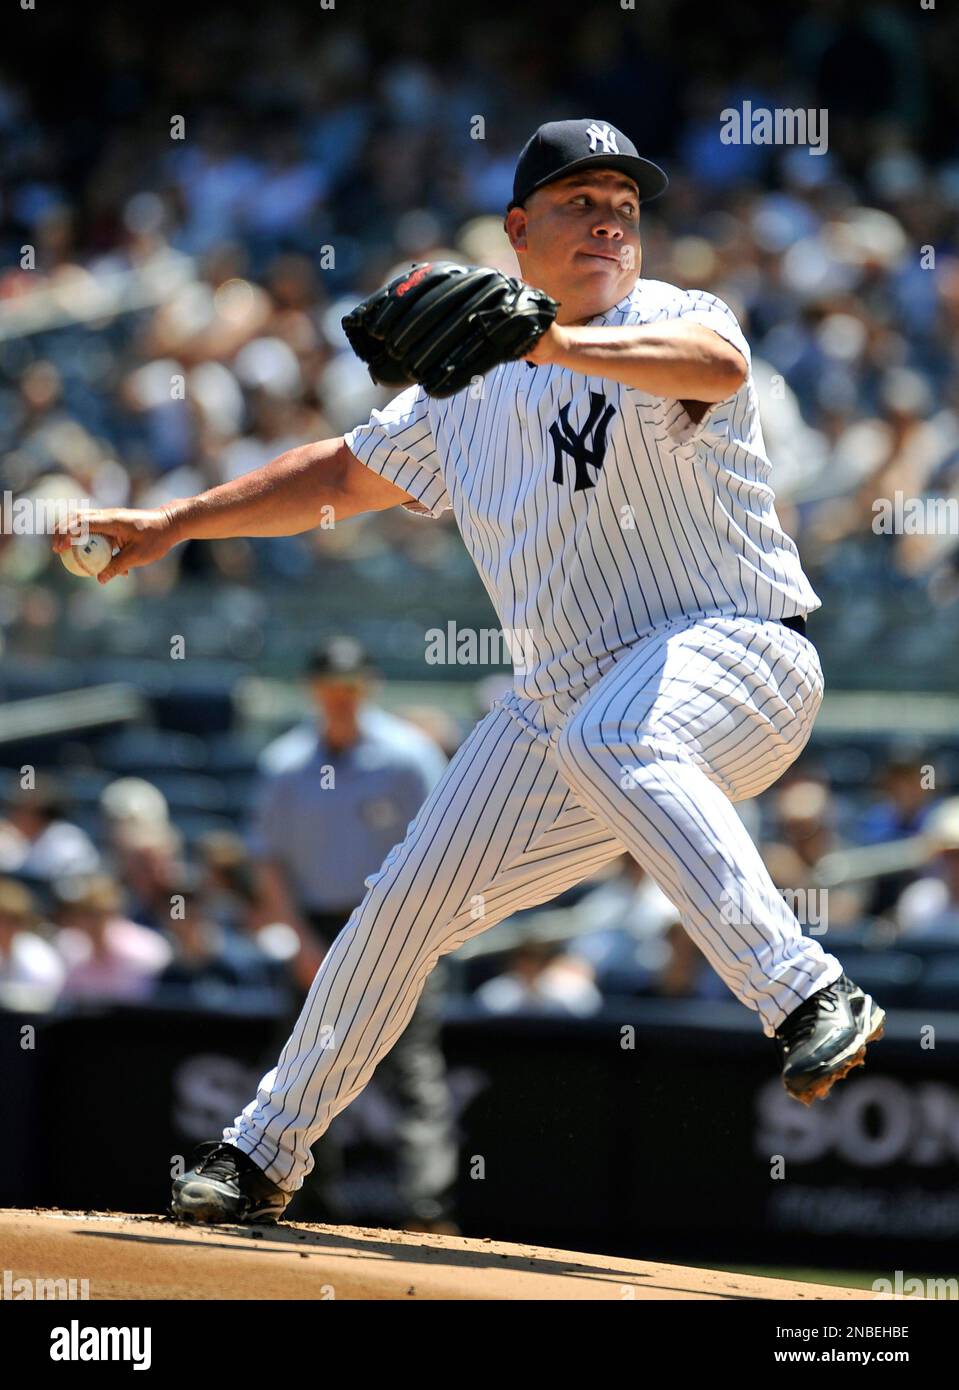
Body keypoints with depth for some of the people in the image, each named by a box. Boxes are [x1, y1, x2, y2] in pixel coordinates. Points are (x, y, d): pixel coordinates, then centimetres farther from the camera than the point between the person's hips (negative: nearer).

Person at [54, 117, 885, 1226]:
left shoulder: (669, 324, -8)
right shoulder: (466, 387, 12)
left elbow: (718, 363, -33)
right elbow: (346, 475, 25)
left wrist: (556, 344, -47)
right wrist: (172, 524, 21)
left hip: (738, 651, -7)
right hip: (562, 697, 7)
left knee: (608, 739, -39)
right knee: (411, 897, 6)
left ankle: (809, 998, -45)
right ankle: (266, 1150, 23)